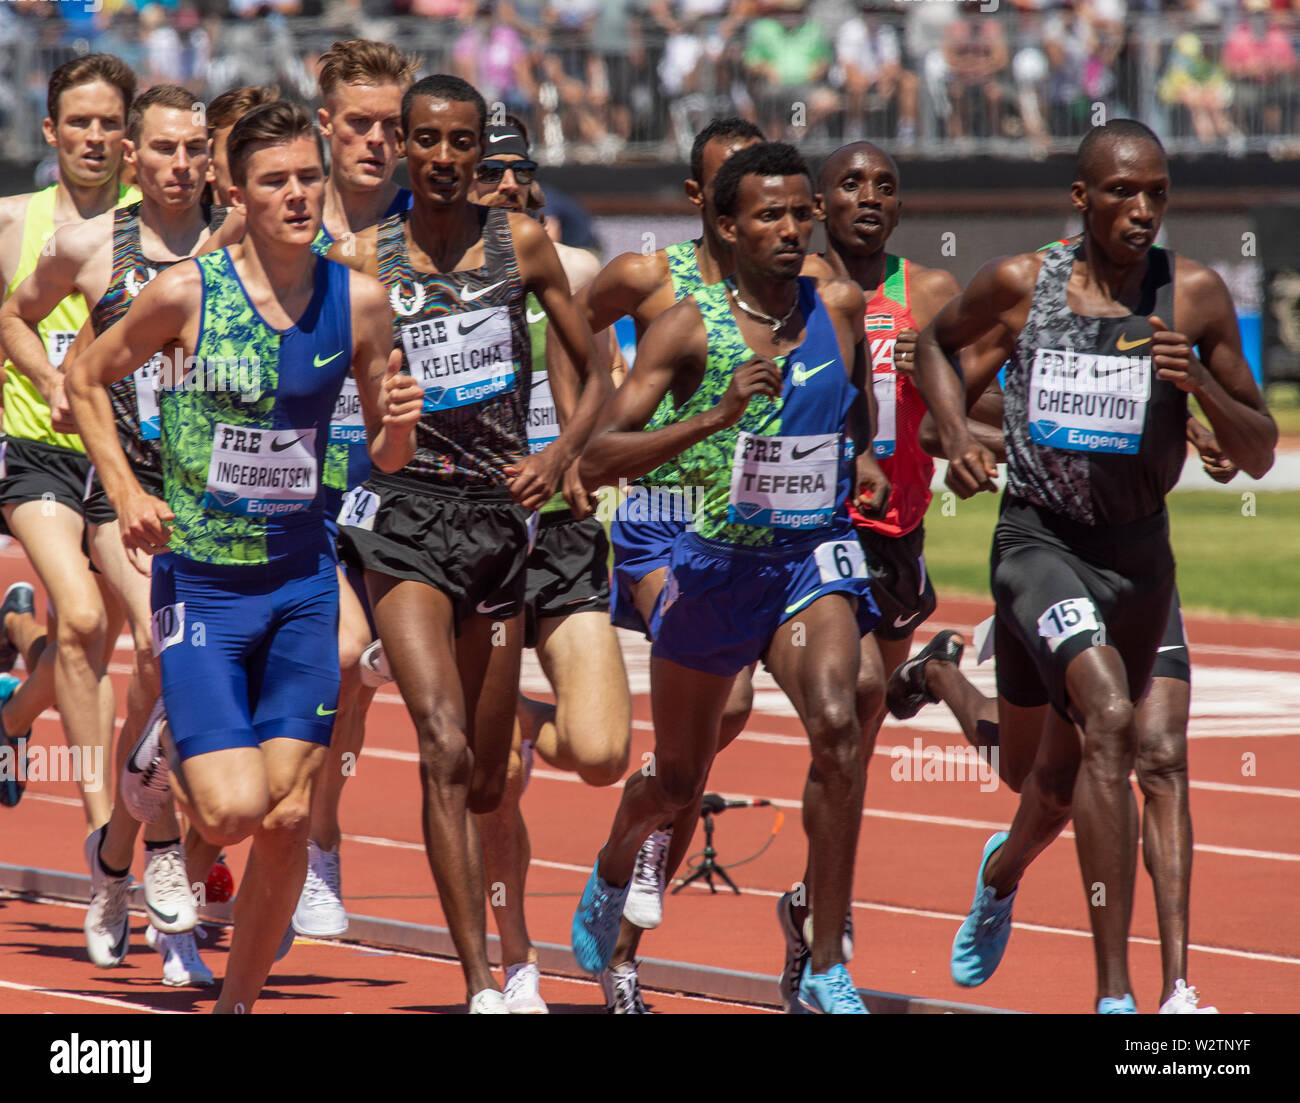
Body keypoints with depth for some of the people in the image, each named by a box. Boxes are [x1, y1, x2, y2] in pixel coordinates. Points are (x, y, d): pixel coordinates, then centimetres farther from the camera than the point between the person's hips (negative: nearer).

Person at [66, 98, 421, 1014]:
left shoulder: (357, 302, -1)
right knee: (232, 812, -14)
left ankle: (238, 1004, 19)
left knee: (288, 820, 0)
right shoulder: (187, 293, -10)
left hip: (302, 580, 3)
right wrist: (127, 492, -5)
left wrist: (398, 427, -14)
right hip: (200, 582, -3)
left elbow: (385, 457, 9)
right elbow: (86, 380, 6)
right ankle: (170, 740, 21)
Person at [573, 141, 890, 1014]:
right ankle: (614, 870, 53)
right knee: (677, 785, 16)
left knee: (837, 726, -28)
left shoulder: (841, 308, -1)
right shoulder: (688, 329, -13)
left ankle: (828, 967, -21)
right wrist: (714, 418, -31)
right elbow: (598, 458, -21)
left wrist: (861, 452, 8)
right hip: (716, 564, -1)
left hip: (815, 556, 1)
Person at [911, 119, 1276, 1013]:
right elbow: (936, 343, 16)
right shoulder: (1020, 285, -7)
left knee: (1061, 769, 17)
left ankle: (1003, 871, 55)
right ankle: (1115, 992, -27)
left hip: (1138, 553, 3)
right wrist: (958, 440, -1)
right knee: (1108, 718, -26)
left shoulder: (1195, 296, -6)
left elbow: (1259, 455, -3)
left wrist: (1200, 384, -21)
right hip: (1039, 538, -3)